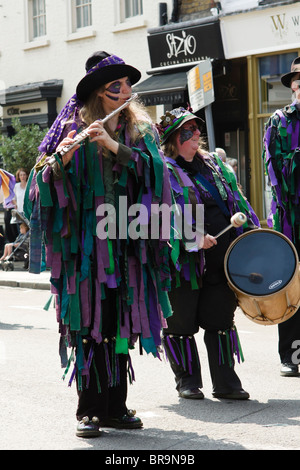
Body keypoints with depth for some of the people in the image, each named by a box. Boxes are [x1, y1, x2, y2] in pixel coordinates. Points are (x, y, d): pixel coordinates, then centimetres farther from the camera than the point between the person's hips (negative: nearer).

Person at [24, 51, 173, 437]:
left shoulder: (139, 128, 9)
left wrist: (114, 146, -20)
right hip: (86, 242, -3)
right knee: (89, 326, -3)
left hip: (126, 242, 3)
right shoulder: (73, 127, 1)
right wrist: (59, 161, -25)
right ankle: (88, 410, 7)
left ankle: (115, 408, 17)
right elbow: (47, 178, -4)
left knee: (120, 325, 7)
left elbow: (153, 166, -8)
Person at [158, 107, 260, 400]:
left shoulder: (213, 163, 17)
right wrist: (193, 239, -25)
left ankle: (225, 382, 15)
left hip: (221, 258, 5)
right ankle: (187, 381, 19)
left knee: (221, 319, 7)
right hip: (185, 260, -5)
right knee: (181, 323, 4)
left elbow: (235, 200, 19)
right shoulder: (163, 170, -3)